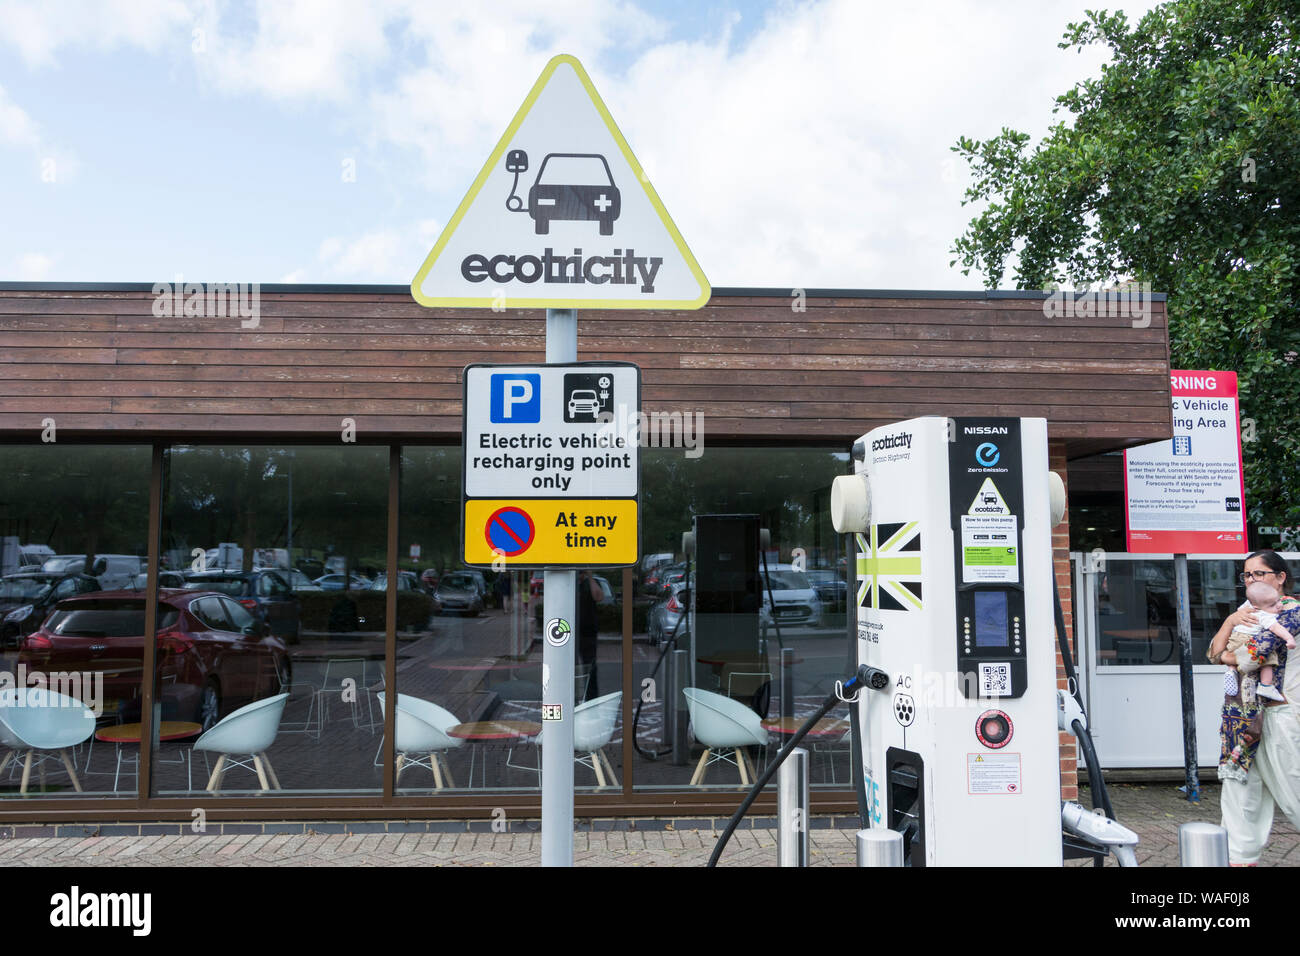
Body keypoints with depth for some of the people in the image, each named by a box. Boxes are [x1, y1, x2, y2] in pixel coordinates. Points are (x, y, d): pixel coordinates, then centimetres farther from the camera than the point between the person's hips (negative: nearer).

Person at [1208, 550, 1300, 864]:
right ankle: (1241, 858, 12)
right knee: (1241, 790, 7)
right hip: (1243, 715, 7)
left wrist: (1225, 656, -1)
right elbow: (1215, 652, 5)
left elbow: (1256, 654, -19)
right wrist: (1231, 621, -9)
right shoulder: (1246, 610, 14)